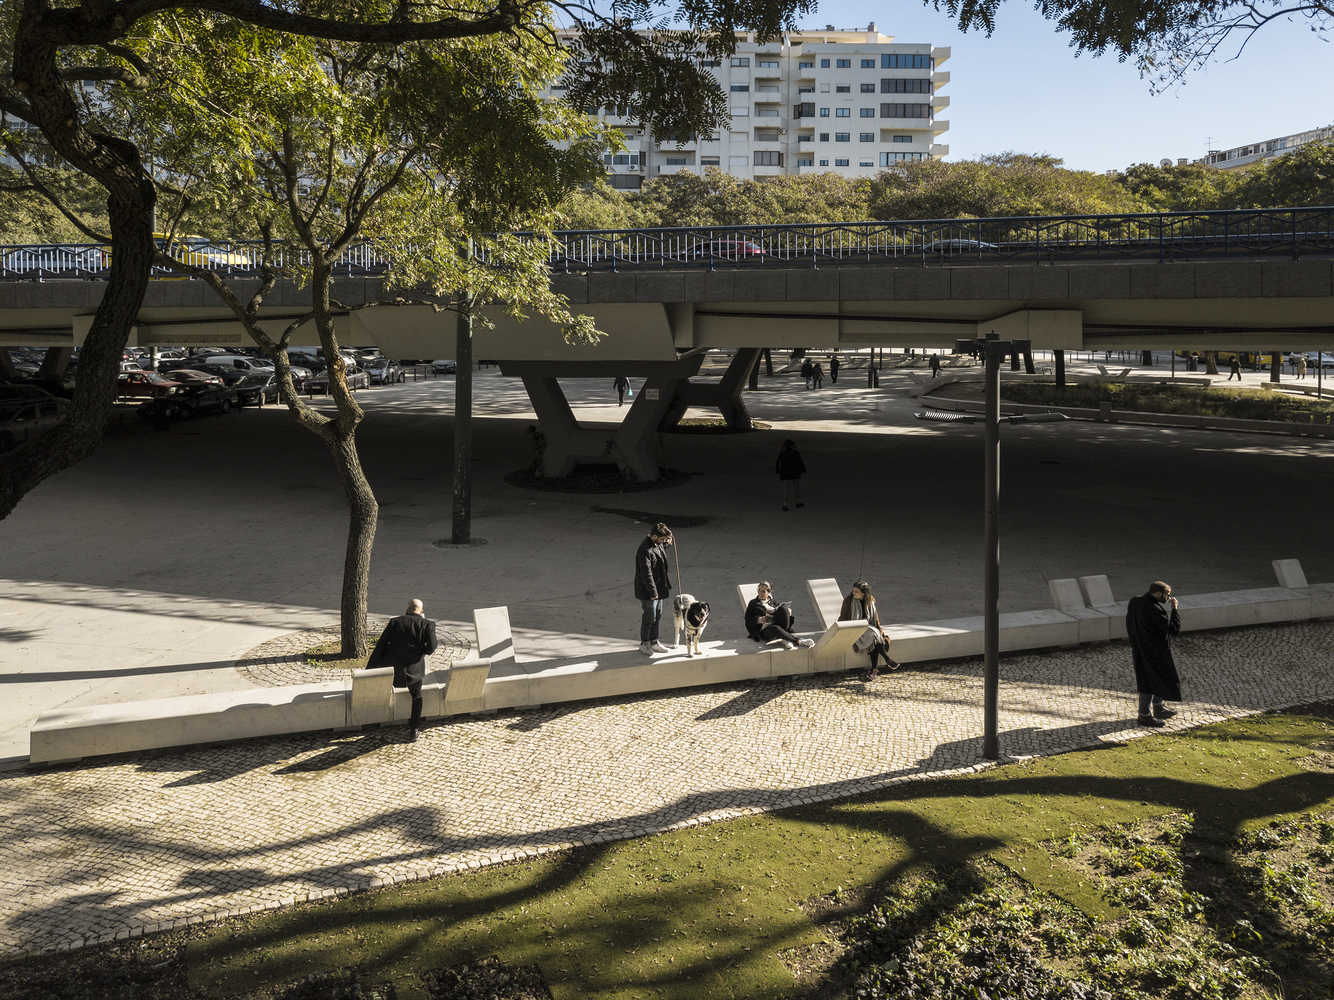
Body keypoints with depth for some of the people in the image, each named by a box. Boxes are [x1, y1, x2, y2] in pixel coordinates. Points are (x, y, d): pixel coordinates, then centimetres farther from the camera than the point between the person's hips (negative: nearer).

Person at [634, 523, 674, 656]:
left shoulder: (657, 545, 3)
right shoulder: (645, 551, -27)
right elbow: (646, 575, -26)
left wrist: (668, 541, 15)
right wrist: (653, 592, -23)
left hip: (659, 589, 9)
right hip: (649, 591, -9)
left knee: (657, 616, 18)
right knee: (649, 618, 4)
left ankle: (654, 642, 31)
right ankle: (644, 644, 21)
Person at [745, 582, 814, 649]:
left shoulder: (771, 601, 23)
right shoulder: (753, 603, 14)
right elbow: (748, 620, 6)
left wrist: (788, 609, -2)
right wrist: (760, 620, -13)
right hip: (765, 630, -4)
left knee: (783, 608, -24)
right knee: (775, 628, -41)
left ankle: (786, 638, -28)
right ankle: (798, 642, -32)